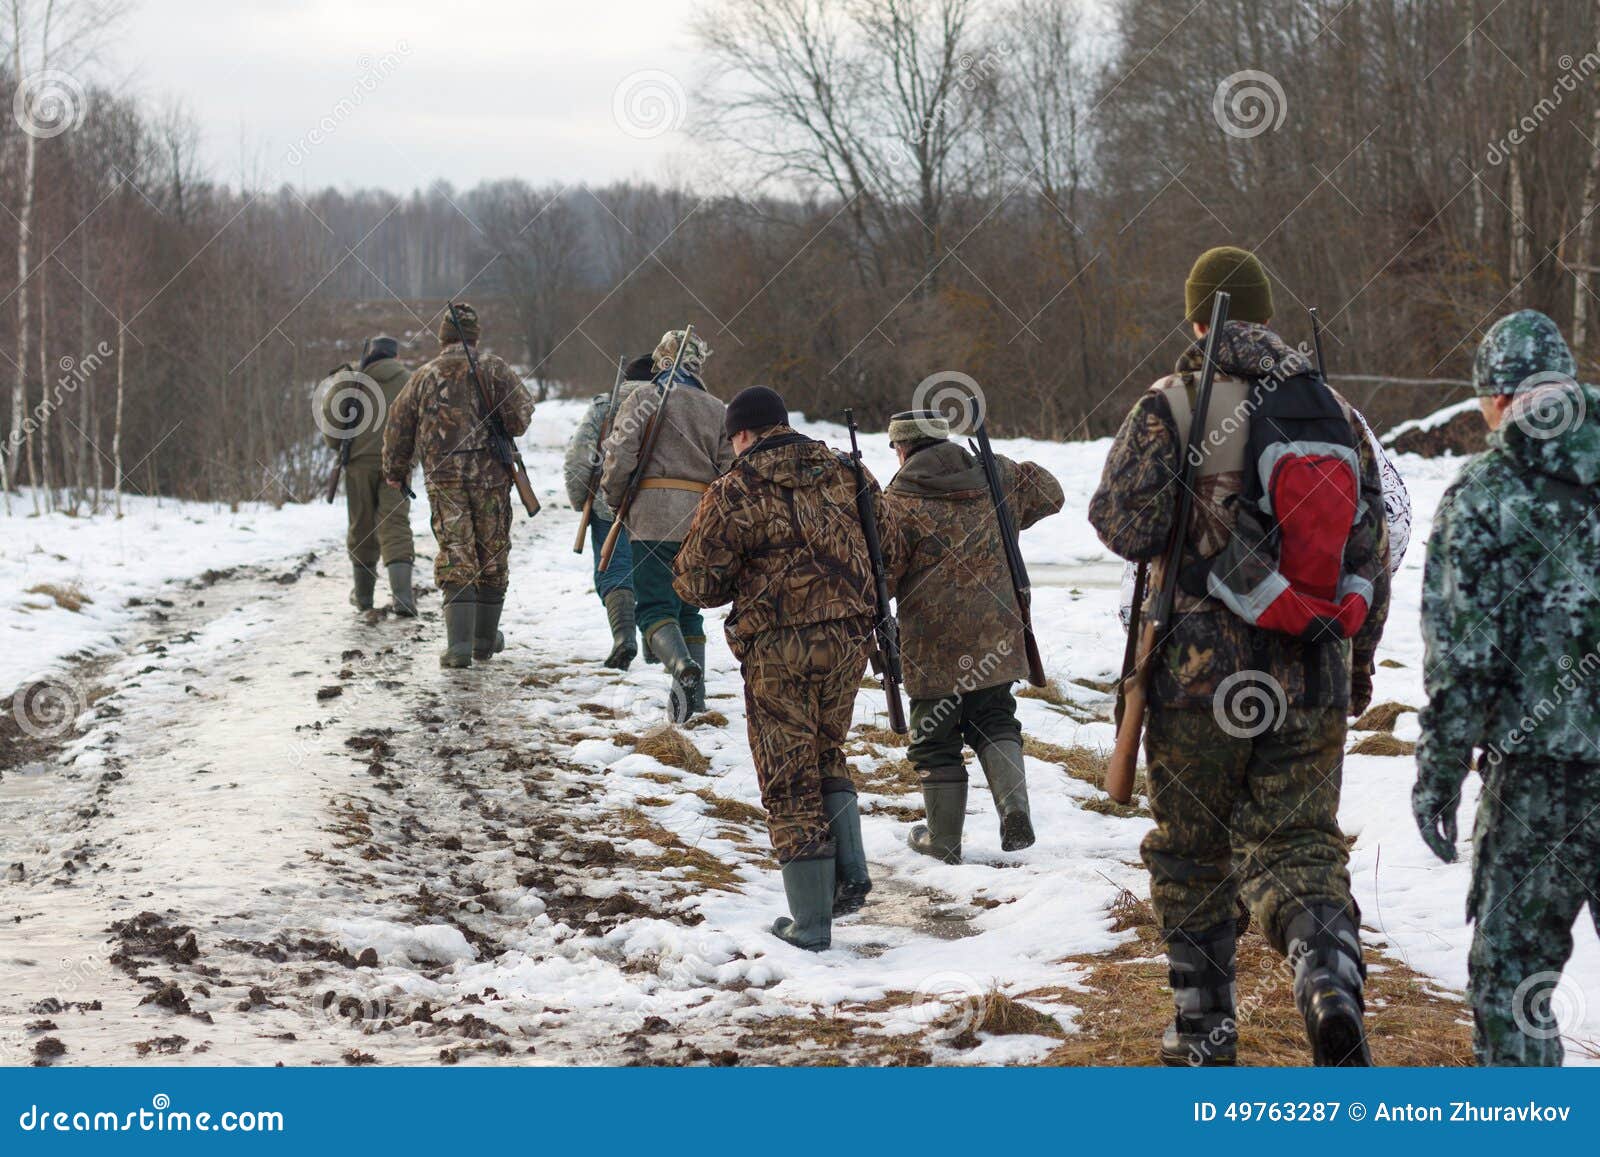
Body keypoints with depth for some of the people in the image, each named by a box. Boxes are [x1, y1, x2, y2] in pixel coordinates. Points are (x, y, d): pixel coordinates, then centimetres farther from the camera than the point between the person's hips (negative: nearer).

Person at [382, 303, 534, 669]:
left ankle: (459, 643, -14)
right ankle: (486, 639, 22)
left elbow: (398, 427, 13)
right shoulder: (492, 368, 0)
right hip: (490, 473, -1)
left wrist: (395, 472, 27)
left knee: (455, 558, 0)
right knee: (492, 555, 13)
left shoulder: (423, 377, 7)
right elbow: (520, 416, -8)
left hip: (443, 477, 1)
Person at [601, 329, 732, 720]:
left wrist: (614, 498, 8)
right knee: (688, 607, 15)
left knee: (655, 607, -6)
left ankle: (682, 666, -33)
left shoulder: (642, 398, 0)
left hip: (654, 515, -4)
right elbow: (730, 468, 7)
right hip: (701, 522, 4)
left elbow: (620, 454, -8)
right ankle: (693, 697, 11)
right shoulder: (717, 410, 12)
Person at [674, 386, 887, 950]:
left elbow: (698, 584, -6)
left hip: (779, 649, -5)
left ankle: (810, 923, 6)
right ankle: (850, 876, 11)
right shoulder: (848, 473, 7)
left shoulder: (735, 491, -9)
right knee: (826, 755, 25)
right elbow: (888, 550, 16)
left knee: (790, 782, 4)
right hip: (850, 639, 5)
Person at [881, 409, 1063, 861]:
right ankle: (1014, 809, -1)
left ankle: (944, 838, 16)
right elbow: (1048, 494, 20)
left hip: (932, 645, -4)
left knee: (936, 739, 9)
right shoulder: (996, 479, 3)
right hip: (995, 636, 4)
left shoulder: (900, 501, -12)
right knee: (994, 721, 19)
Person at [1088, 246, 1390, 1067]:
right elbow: (1372, 555, 10)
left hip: (1198, 676, -3)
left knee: (1190, 854, 13)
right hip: (1313, 686, 3)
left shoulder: (1173, 407, -7)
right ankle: (1330, 975, -22)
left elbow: (1125, 526, -10)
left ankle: (1203, 1029, 19)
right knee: (1299, 846, 6)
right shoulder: (1336, 414, 7)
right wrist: (1357, 663, 22)